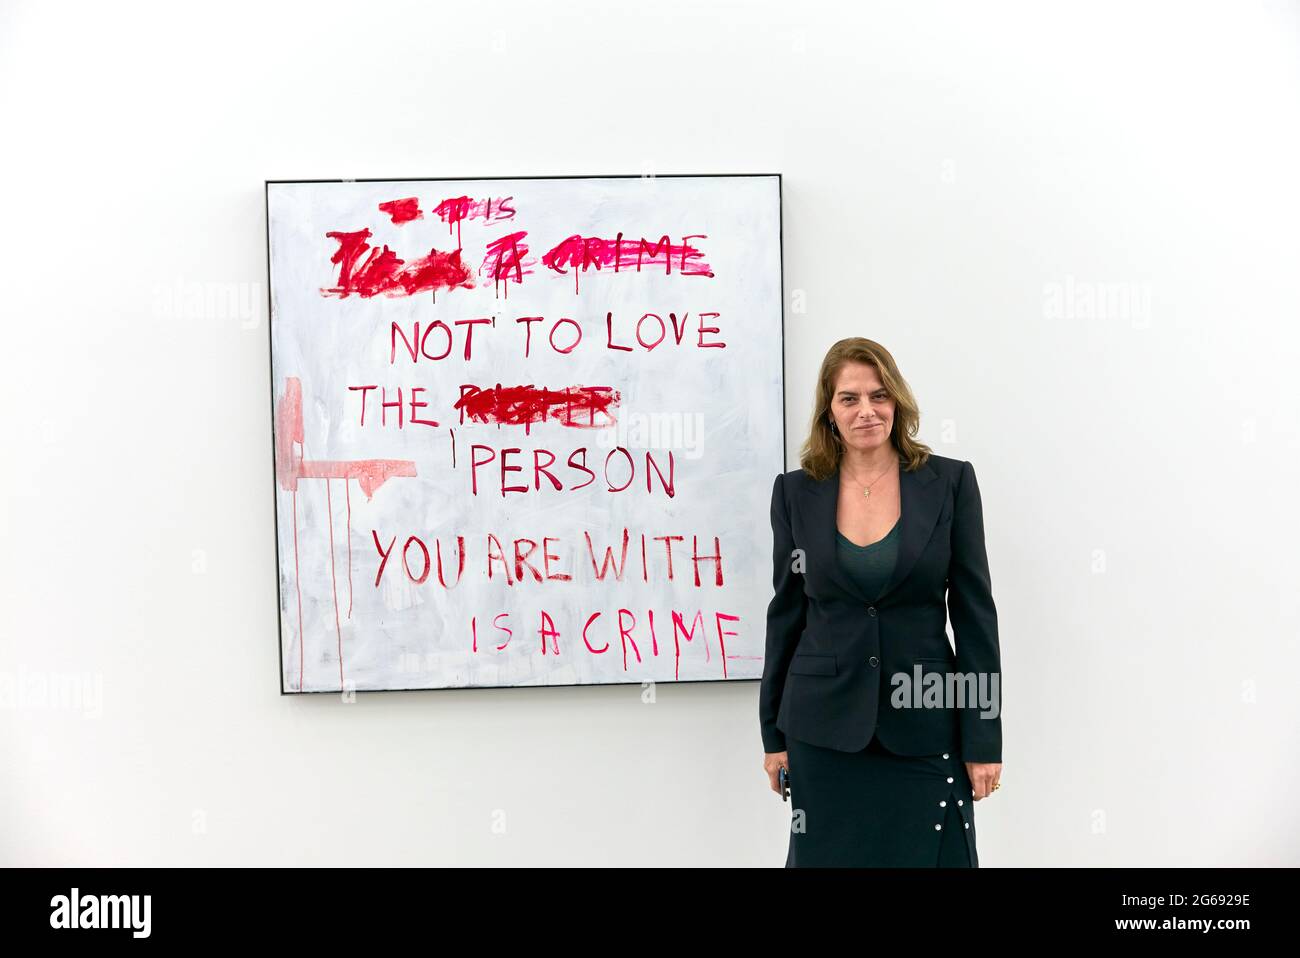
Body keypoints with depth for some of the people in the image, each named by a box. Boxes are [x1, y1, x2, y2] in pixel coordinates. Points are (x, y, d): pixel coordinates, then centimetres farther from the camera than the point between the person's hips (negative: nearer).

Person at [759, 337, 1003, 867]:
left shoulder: (950, 481, -2)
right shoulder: (796, 490, 2)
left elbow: (975, 611, -2)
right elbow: (786, 611, 7)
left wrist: (983, 739, -4)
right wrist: (774, 733, 6)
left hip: (924, 725, -1)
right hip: (825, 726, 1)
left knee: (931, 855, 3)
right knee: (829, 856, 8)